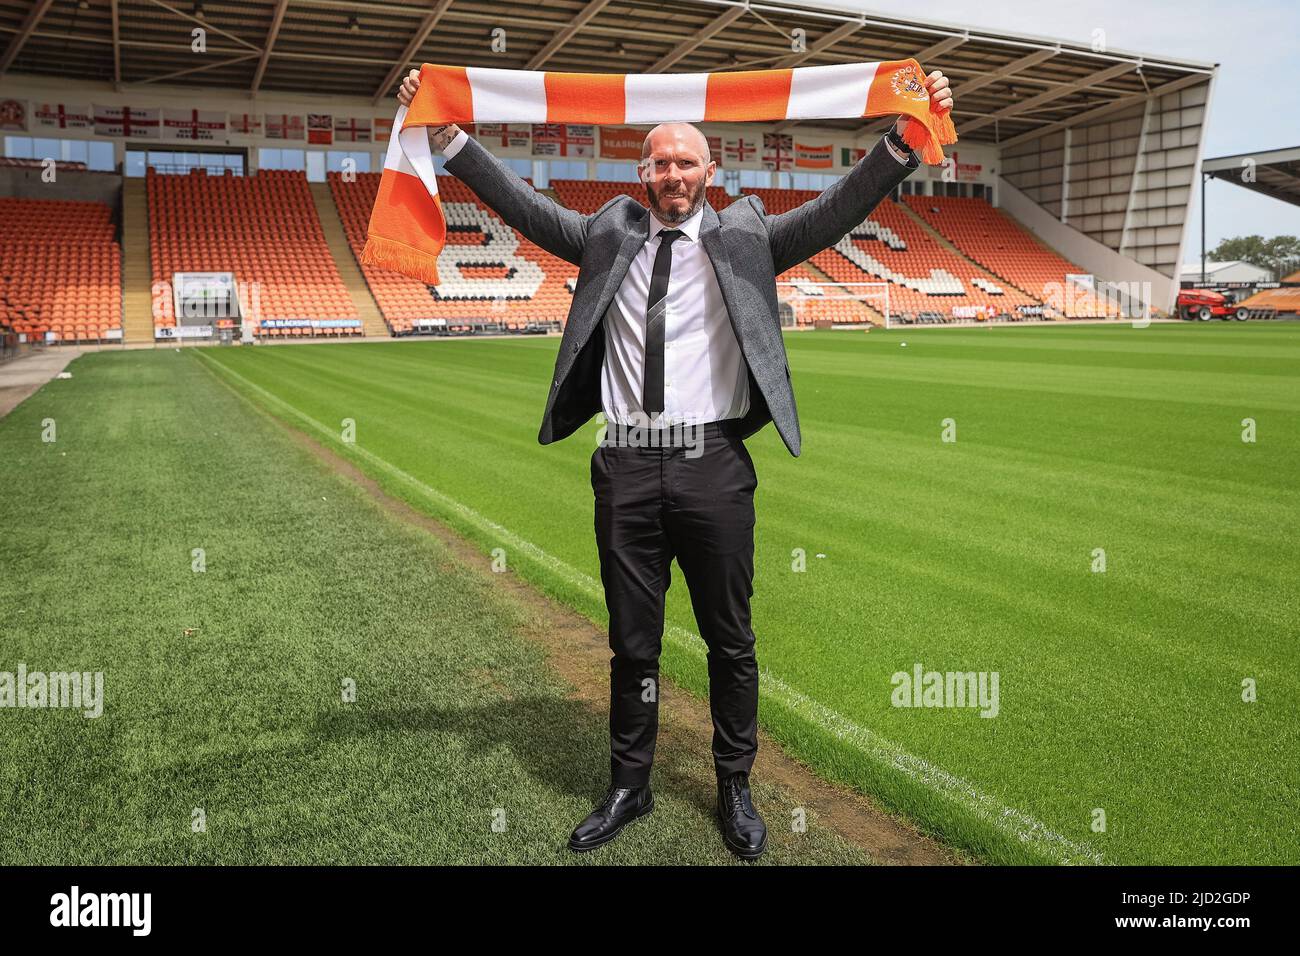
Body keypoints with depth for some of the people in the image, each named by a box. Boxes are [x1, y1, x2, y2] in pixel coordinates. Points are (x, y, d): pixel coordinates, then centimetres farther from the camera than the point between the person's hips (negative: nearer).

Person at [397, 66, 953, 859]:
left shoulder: (745, 238, 6)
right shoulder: (609, 235, 11)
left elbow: (836, 210, -3)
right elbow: (522, 204, 9)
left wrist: (904, 139, -15)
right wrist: (446, 134, 3)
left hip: (712, 465, -1)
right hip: (626, 467, 2)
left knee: (731, 642, 10)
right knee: (632, 644, 13)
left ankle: (736, 787, 28)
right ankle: (630, 787, 30)